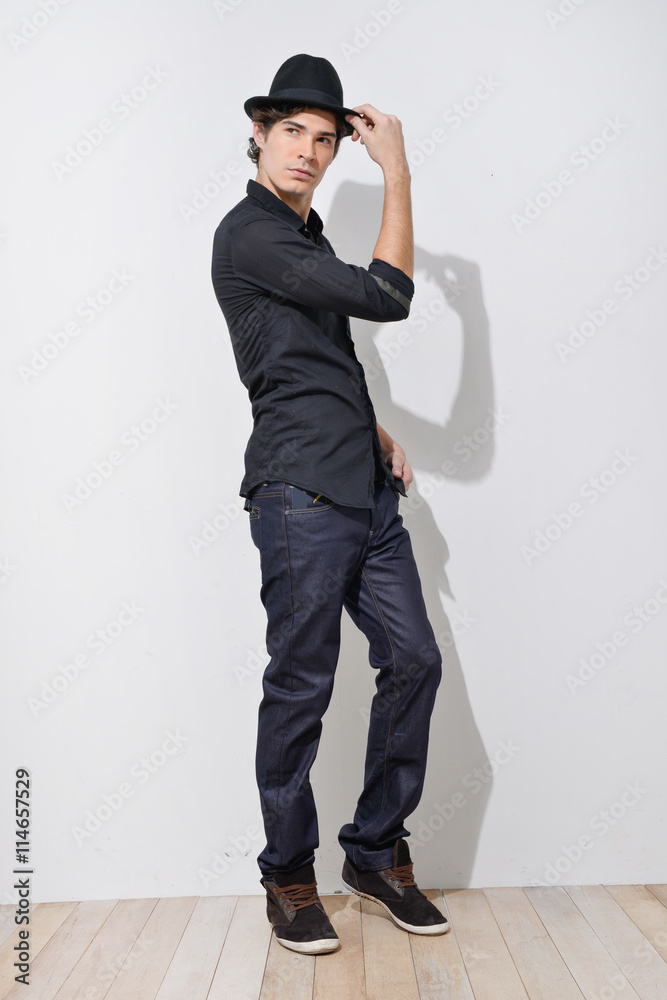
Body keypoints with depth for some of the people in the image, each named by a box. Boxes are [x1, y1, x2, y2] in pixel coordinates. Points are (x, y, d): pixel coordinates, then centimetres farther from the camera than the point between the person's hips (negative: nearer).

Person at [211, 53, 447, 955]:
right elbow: (386, 296, -13)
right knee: (301, 689, 0)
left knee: (413, 659, 7)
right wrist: (397, 172, -4)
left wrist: (376, 433, 14)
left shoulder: (308, 237, 22)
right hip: (301, 495, -9)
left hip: (366, 490, 9)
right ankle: (289, 878, 20)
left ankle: (378, 853, 23)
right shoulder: (249, 234, -6)